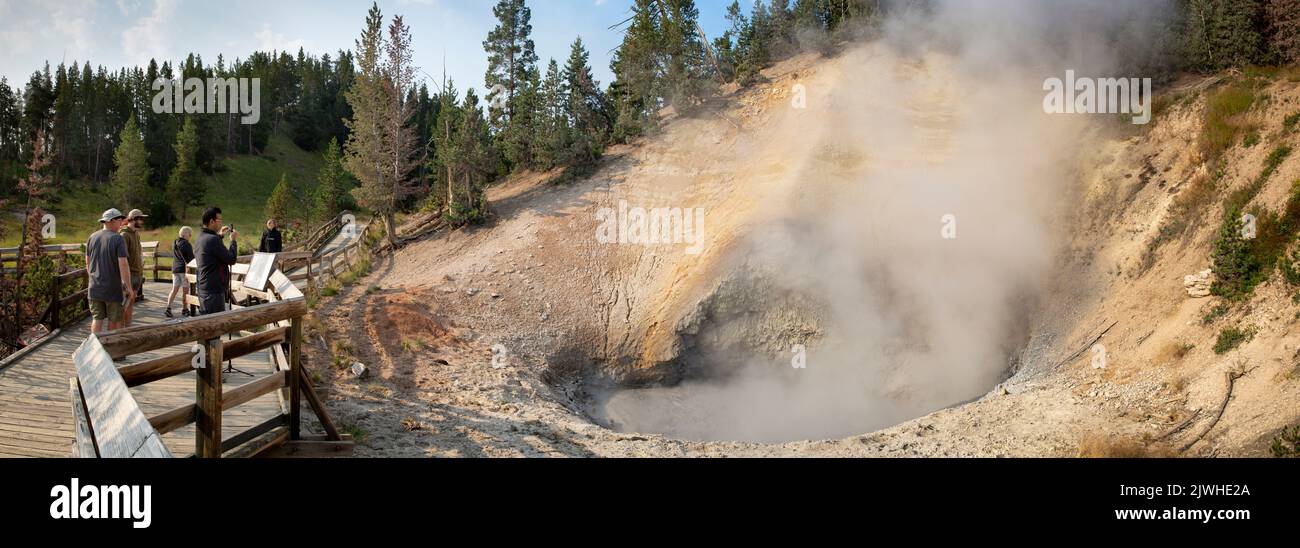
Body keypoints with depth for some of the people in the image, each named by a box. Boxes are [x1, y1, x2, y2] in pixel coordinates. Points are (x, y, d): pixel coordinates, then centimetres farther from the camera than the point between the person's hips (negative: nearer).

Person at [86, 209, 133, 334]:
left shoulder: (92, 238, 4)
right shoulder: (118, 239, -13)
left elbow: (88, 263, 11)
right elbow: (123, 265, -18)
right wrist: (128, 288, -13)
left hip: (95, 287, 5)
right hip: (113, 288, -4)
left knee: (97, 319, 6)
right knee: (114, 319, 11)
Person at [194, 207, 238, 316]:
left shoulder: (200, 238, 11)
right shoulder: (212, 239, -19)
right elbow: (231, 259, -15)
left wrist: (219, 235, 25)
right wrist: (233, 240, -2)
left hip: (202, 288, 10)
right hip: (214, 290, -10)